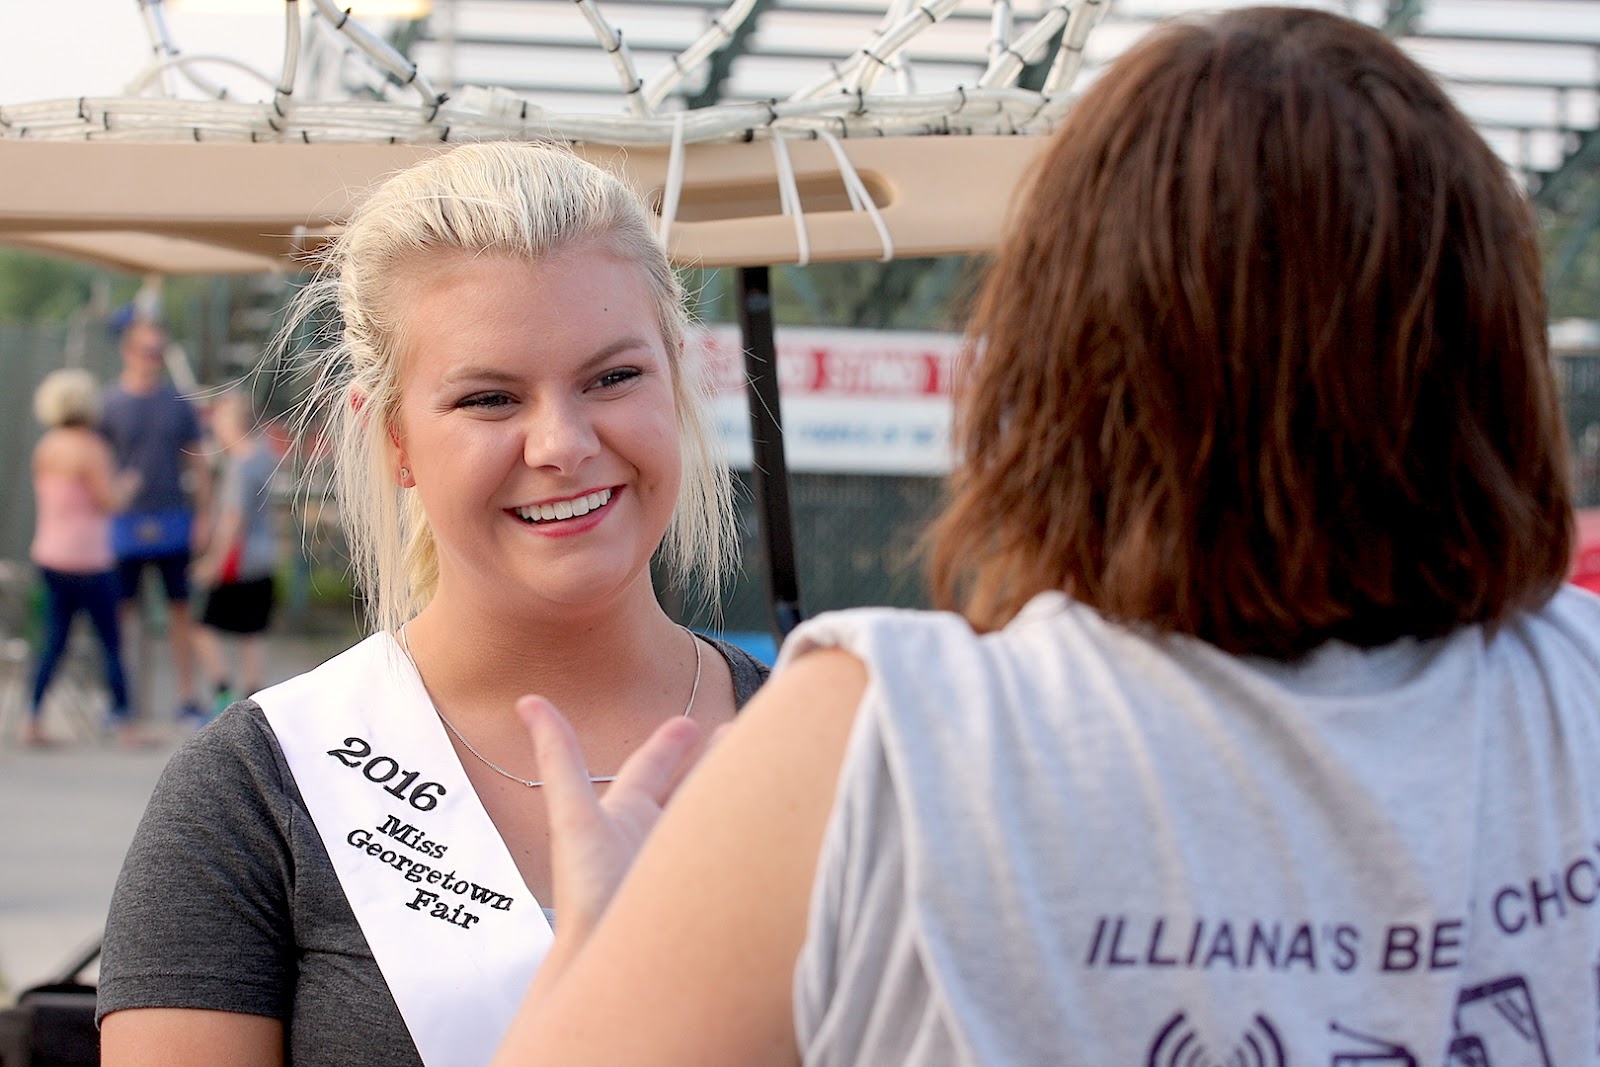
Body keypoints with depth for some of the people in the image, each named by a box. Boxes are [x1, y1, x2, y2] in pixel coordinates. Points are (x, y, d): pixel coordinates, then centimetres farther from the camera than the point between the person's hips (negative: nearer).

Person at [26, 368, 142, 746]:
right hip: (87, 559, -7)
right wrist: (128, 485, 5)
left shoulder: (45, 449, 9)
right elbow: (108, 502, -15)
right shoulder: (90, 449, -13)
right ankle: (124, 725, 3)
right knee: (111, 642, 0)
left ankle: (33, 722, 5)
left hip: (49, 556, 7)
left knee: (53, 641, 10)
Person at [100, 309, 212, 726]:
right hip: (126, 524, -2)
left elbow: (197, 463, 11)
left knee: (180, 609, 6)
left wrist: (203, 516, 5)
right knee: (121, 612, 2)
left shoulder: (177, 403, 7)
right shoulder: (109, 404, -2)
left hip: (174, 523, 3)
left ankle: (188, 699, 12)